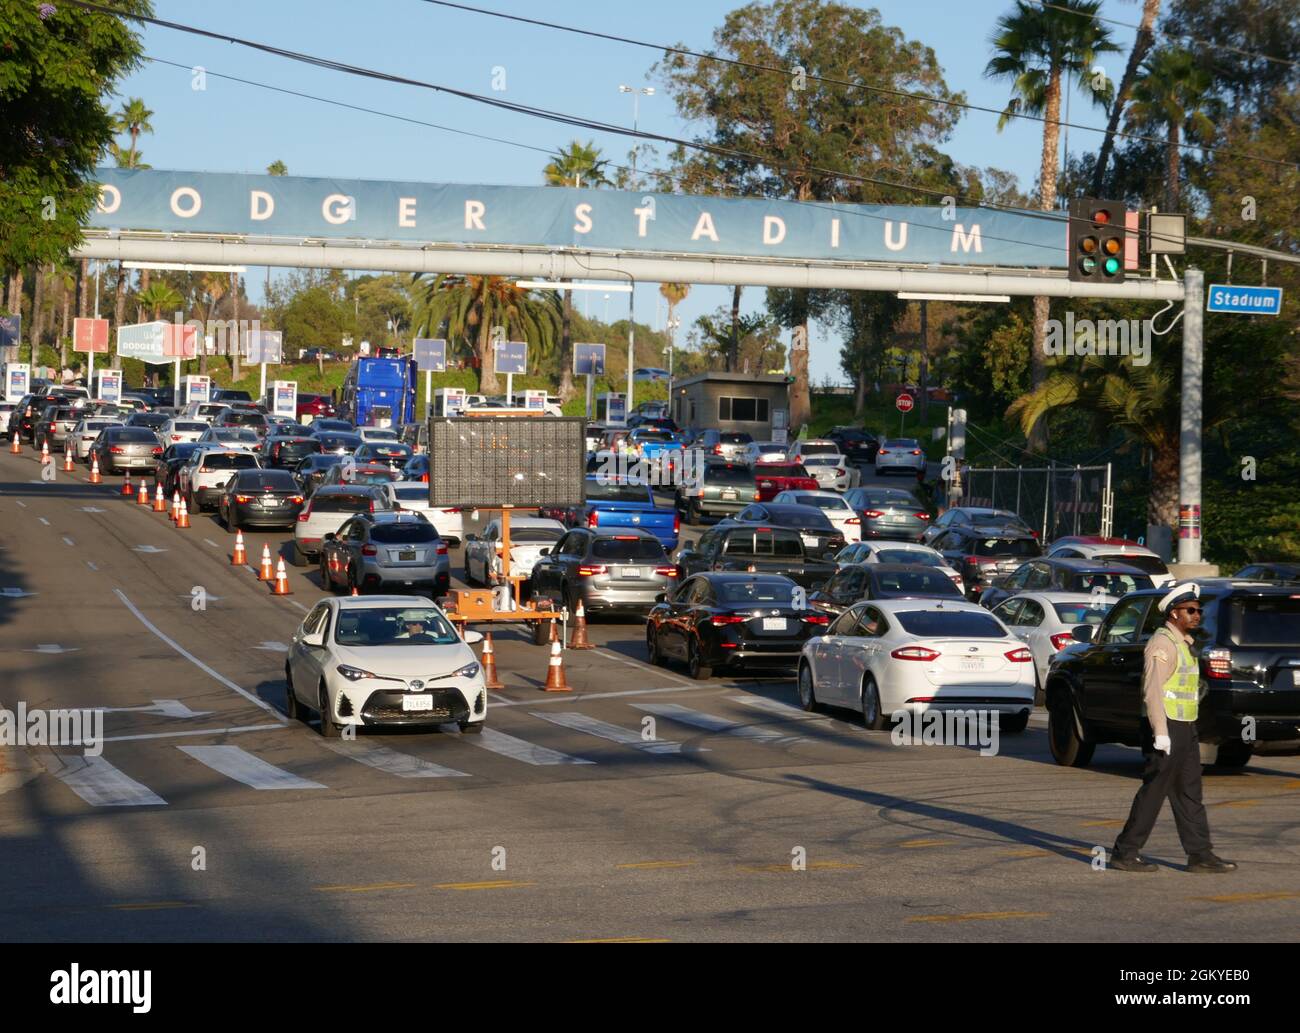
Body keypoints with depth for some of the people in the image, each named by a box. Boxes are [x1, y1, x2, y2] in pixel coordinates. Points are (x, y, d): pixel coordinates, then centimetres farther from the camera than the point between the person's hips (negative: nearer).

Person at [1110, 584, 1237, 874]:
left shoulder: (1181, 643, 17)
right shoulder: (1162, 643, -14)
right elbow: (1153, 690, -20)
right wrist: (1160, 732, -24)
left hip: (1184, 727, 10)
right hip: (1167, 728, -10)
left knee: (1189, 793, 9)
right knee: (1154, 791, -6)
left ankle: (1200, 855, 11)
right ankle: (1125, 853, -1)